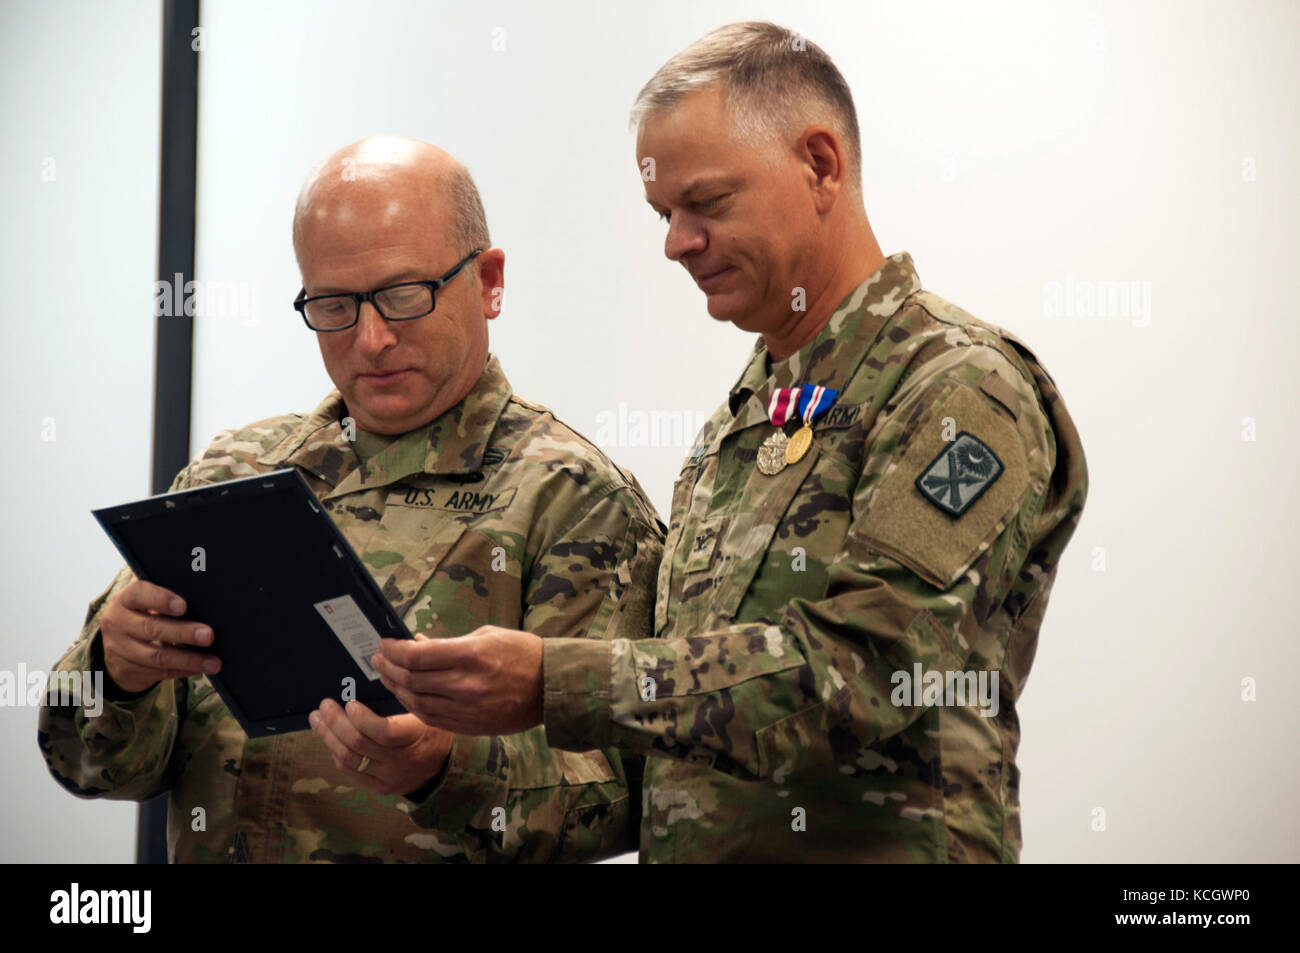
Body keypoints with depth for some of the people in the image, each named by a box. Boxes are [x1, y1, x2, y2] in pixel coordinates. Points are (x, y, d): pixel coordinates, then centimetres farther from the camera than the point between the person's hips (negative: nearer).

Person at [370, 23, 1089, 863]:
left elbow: (866, 674, -22)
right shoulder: (738, 422, 14)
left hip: (880, 850, -7)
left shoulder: (961, 391, -12)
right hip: (683, 854, 7)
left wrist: (552, 687, -25)